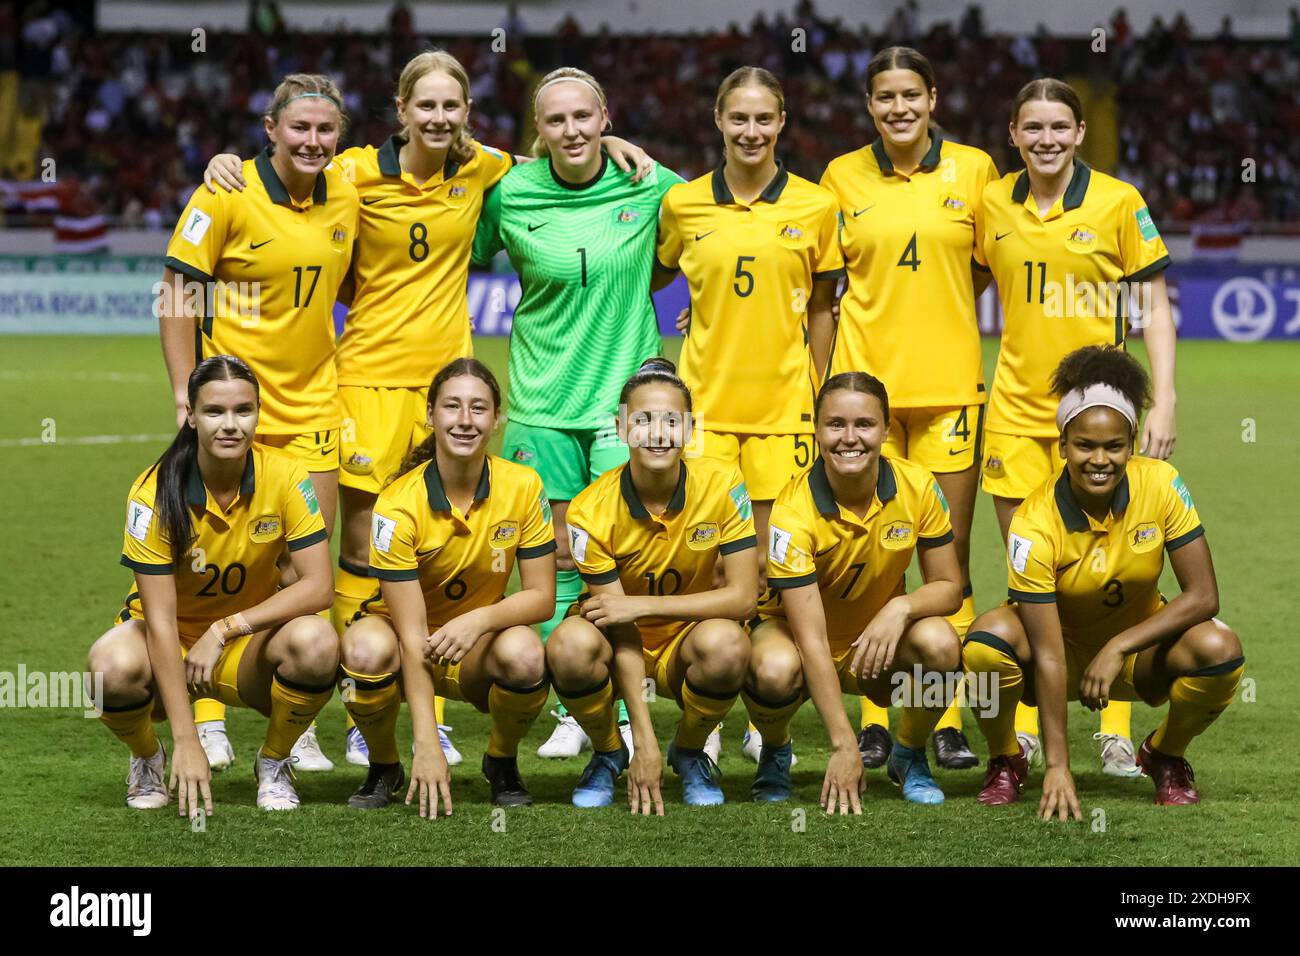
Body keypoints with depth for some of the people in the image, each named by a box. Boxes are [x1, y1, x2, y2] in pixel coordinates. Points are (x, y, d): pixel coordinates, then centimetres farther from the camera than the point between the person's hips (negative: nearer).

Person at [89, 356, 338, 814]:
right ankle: (148, 760, 0)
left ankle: (273, 764, -3)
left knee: (316, 642, -32)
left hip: (250, 644, 1)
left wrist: (224, 629, -27)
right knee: (113, 666, -36)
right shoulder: (155, 493, -22)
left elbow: (318, 587, -19)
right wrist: (186, 740, -30)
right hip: (171, 640, -1)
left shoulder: (285, 476, -16)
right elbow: (160, 619, -24)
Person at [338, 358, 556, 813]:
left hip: (480, 647, 2)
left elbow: (542, 596, -10)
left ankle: (502, 763, -1)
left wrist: (480, 619, -32)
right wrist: (427, 744, -32)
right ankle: (384, 768, -6)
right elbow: (411, 635, -25)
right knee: (367, 649, -37)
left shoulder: (523, 486, -14)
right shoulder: (398, 505, -22)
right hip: (407, 641, -2)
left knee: (525, 654, -34)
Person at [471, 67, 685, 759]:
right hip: (542, 399, 1)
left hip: (626, 392, -1)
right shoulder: (509, 195, -4)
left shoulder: (647, 185, -4)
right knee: (558, 560, 5)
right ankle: (572, 714, 16)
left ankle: (625, 716, 6)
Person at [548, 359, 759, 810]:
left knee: (726, 644, -35)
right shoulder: (591, 511, -19)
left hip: (685, 643, 1)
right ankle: (608, 755, -3)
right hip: (620, 648, -1)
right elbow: (621, 635, -21)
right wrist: (645, 744, -28)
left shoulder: (722, 486, -17)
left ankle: (689, 752, -2)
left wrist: (641, 605, -26)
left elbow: (743, 597, -18)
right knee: (570, 646, -35)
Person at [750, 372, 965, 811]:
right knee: (776, 668, -38)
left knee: (939, 642, -30)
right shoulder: (794, 513, -26)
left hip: (879, 643, 3)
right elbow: (811, 639, -29)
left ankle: (909, 757, 0)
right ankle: (774, 754, -1)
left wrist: (901, 607, -31)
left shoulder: (917, 487, -15)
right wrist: (844, 746, -36)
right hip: (793, 633, -3)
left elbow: (949, 588, -7)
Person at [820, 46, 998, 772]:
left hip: (948, 380, 0)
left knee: (950, 553, 1)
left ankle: (949, 720, 6)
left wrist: (939, 308, 5)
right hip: (865, 379, 0)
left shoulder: (973, 169, 2)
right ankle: (875, 719, 9)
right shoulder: (844, 177, 4)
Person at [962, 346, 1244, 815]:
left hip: (1137, 652, 2)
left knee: (1218, 649, -30)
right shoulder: (1035, 524, -25)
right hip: (1066, 650, -2)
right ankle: (1005, 761, -3)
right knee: (988, 638, -33)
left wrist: (1118, 648, -27)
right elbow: (1048, 654, -27)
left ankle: (1165, 756, 2)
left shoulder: (1161, 486, -19)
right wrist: (1057, 766, -32)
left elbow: (1203, 596, -17)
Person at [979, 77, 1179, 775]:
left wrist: (1163, 402, -9)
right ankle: (1025, 728, 12)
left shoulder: (1118, 203, -5)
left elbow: (1155, 306, -2)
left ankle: (1116, 731, 4)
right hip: (1015, 407, 3)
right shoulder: (992, 204, 4)